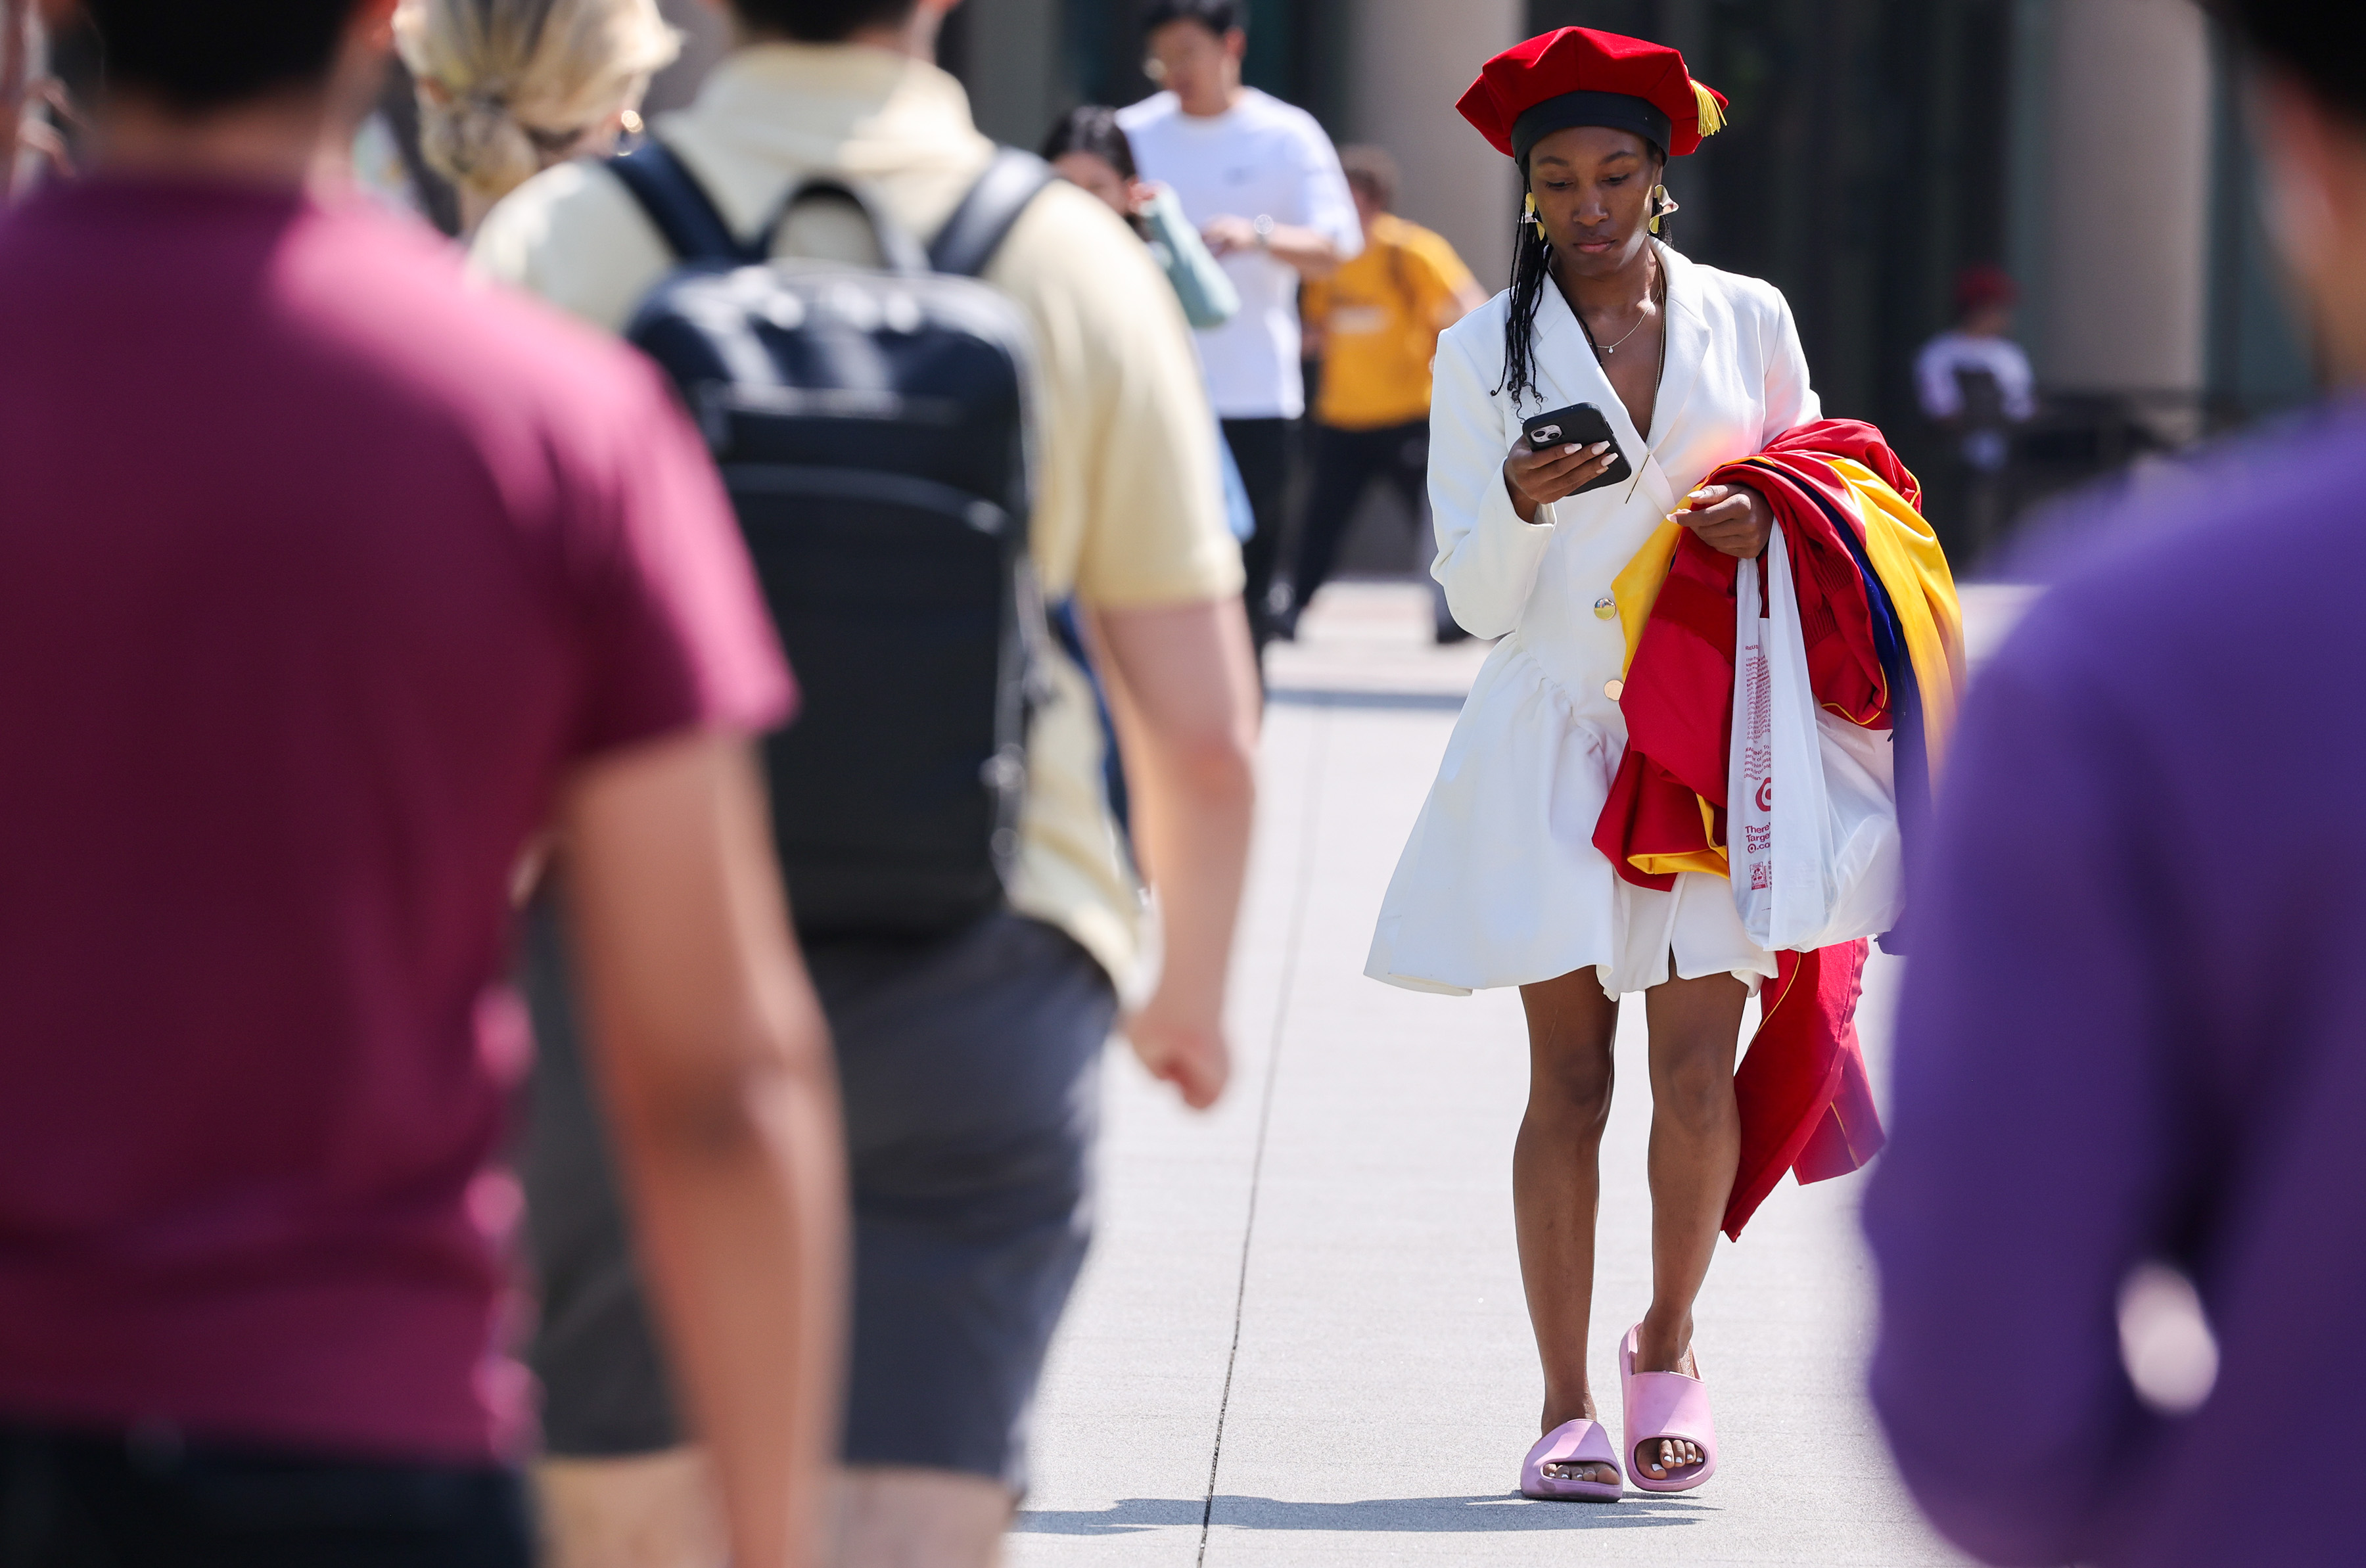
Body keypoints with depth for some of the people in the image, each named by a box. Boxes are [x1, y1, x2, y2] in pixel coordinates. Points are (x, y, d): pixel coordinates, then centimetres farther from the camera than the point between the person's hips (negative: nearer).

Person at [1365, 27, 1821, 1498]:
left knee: (1698, 1072, -7)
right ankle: (1567, 1404, 4)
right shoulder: (1485, 353, 5)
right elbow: (1478, 599, 2)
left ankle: (1670, 1334, 18)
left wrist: (1770, 520, -7)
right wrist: (1521, 501, -18)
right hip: (1557, 736, 0)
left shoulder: (1750, 321, 7)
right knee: (1568, 1078, -3)